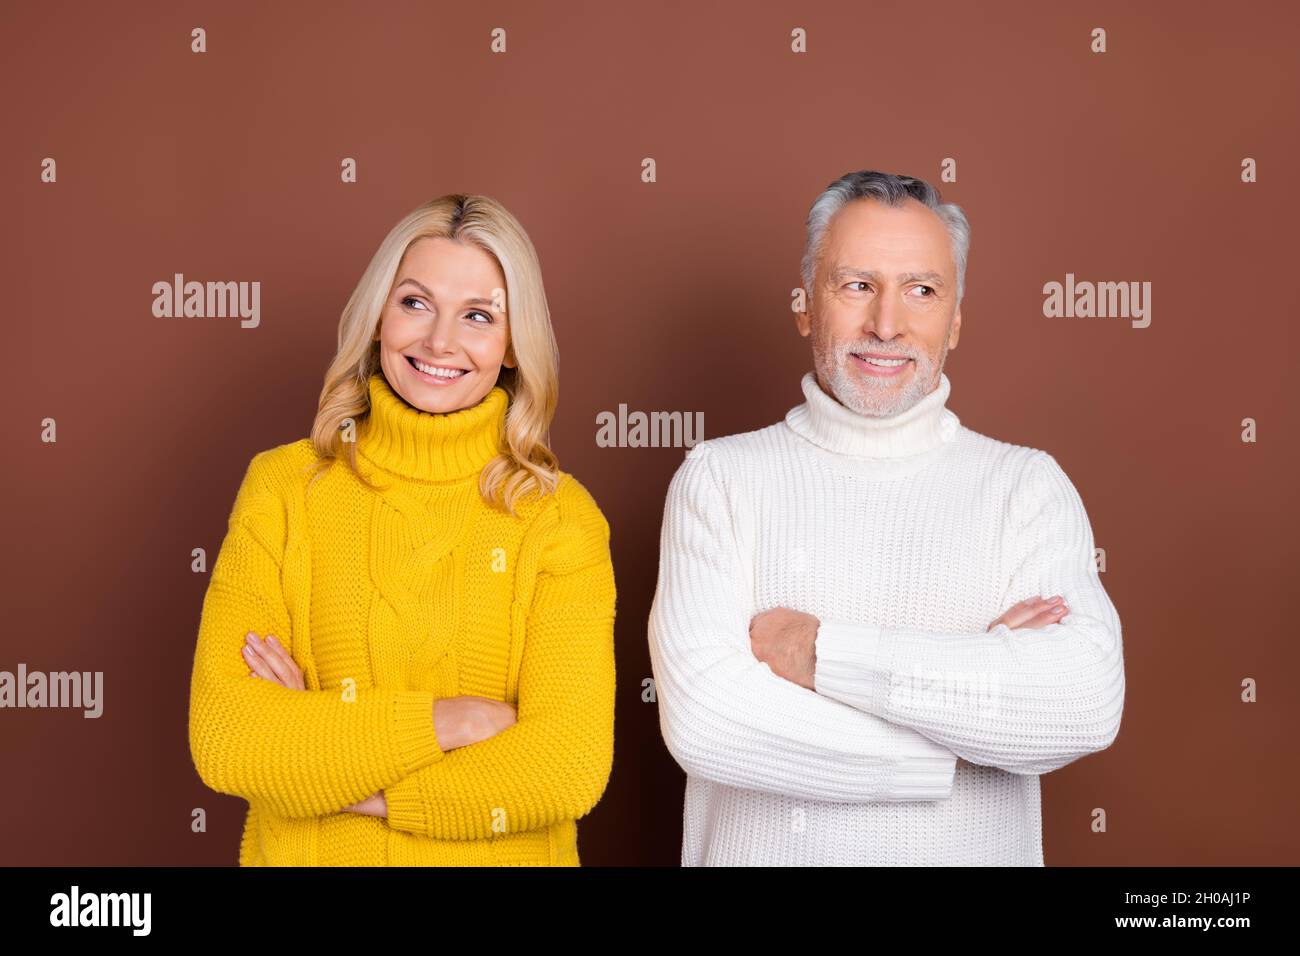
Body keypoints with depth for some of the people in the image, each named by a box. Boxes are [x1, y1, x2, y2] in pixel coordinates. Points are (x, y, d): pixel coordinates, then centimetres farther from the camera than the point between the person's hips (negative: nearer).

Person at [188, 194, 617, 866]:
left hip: (501, 856, 0)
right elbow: (223, 737, -16)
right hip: (309, 855, 1)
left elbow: (570, 766, -20)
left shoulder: (560, 516, -11)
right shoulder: (282, 487, -9)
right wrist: (448, 721, -22)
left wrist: (320, 758, -19)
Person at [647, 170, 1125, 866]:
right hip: (756, 850, 0)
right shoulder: (720, 477, -6)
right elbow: (701, 716, -19)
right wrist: (970, 671, -18)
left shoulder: (1026, 485, -4)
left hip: (969, 851, 1)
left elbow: (1085, 704, -19)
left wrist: (825, 653, -22)